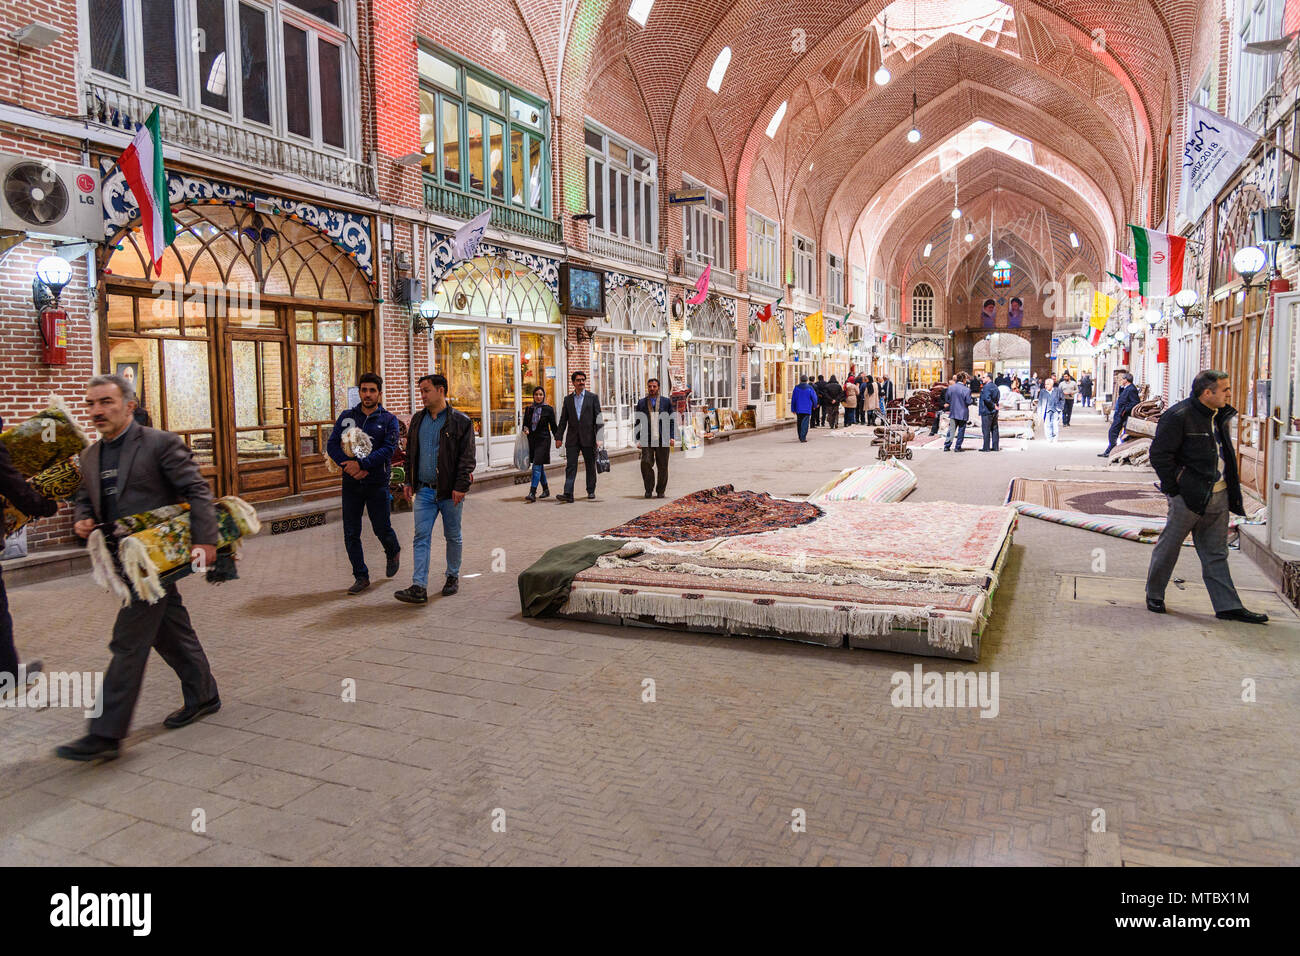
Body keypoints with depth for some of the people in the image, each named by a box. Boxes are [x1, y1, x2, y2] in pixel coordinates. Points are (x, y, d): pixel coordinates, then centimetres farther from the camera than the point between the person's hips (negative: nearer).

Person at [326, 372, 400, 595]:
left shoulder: (389, 420, 0)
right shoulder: (347, 417, 8)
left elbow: (388, 449, -12)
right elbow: (332, 445, 0)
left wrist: (361, 464, -24)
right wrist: (349, 466, -16)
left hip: (377, 484, -2)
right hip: (351, 484, 2)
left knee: (382, 528, 4)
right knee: (351, 534, 2)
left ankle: (393, 552, 37)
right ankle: (361, 577, 14)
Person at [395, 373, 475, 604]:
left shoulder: (460, 421, -6)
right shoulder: (418, 420, 11)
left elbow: (467, 458, -9)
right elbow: (410, 453, 18)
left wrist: (461, 486, -16)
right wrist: (409, 482, 12)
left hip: (450, 491, -4)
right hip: (424, 490, 4)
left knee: (453, 537, 10)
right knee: (421, 537, -3)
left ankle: (453, 577, 28)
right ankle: (419, 587, -6)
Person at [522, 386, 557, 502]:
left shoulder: (548, 409, -2)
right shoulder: (529, 409, 10)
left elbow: (553, 427, 2)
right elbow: (525, 423, 16)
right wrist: (525, 429, -6)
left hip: (543, 440, -5)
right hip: (531, 440, 5)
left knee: (537, 466, -13)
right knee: (539, 466, 14)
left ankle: (532, 493, -17)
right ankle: (546, 490, 28)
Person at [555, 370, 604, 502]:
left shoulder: (593, 398, 3)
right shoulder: (568, 399, 10)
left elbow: (598, 419, -1)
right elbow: (563, 420, 11)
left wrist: (599, 438, -9)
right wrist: (559, 437, 4)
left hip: (588, 438, -1)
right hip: (572, 439, 1)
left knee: (590, 466, 8)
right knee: (570, 466, -6)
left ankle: (591, 491, 21)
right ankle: (568, 494, -11)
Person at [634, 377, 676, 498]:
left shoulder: (666, 401, 9)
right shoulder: (641, 403, 11)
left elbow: (672, 420, 8)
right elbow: (638, 423, 12)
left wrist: (672, 437, -3)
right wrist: (638, 439, 4)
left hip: (663, 439, 0)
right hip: (647, 440, 0)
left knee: (662, 466, 2)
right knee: (646, 463, -15)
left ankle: (660, 491, 17)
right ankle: (649, 489, 2)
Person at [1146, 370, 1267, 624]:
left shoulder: (1220, 416, 12)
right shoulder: (1179, 416, -14)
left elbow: (1223, 454, 23)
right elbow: (1159, 455, -14)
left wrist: (1232, 487, 16)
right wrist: (1174, 488, -13)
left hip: (1219, 496, 8)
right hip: (1189, 496, -8)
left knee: (1216, 554, 10)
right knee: (1169, 546, 4)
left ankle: (1227, 606, 14)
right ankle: (1154, 594, 19)